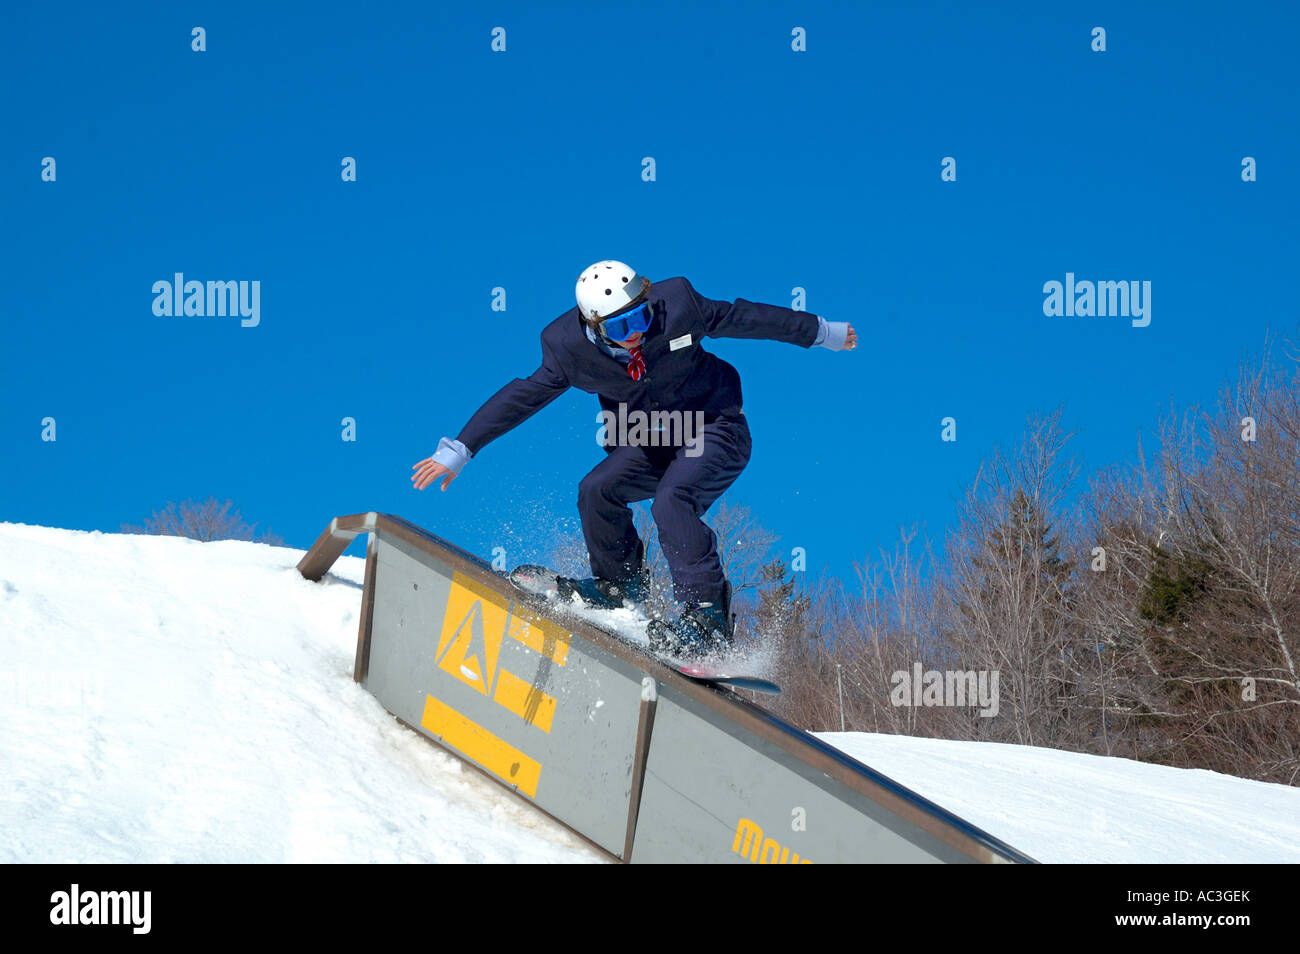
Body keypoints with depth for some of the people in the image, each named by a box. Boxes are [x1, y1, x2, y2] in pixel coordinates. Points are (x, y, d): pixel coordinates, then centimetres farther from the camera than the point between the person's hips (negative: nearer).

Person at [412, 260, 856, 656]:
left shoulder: (676, 303, -22)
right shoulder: (570, 348, -17)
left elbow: (737, 316, -7)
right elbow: (521, 397, -8)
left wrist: (823, 333, 6)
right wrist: (458, 451, -11)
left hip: (716, 431, -4)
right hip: (649, 444, 4)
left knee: (670, 503, -27)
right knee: (597, 491, -14)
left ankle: (707, 614, -26)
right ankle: (621, 586, 10)